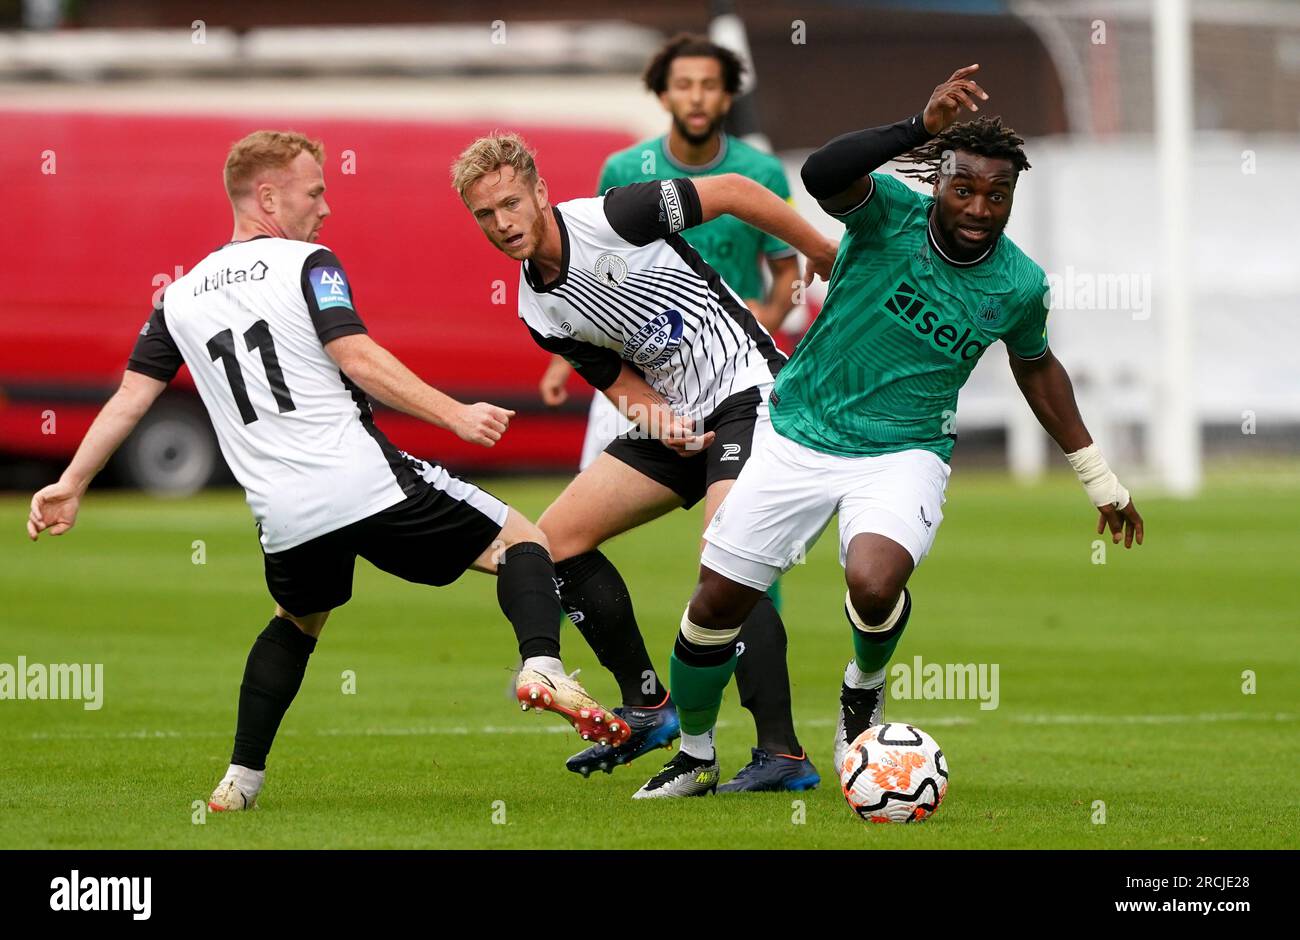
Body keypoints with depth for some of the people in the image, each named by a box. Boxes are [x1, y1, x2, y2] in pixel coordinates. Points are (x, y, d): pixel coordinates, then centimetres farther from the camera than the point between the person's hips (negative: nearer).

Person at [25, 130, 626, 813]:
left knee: (297, 622, 34)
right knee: (520, 541, 7)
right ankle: (541, 668, -21)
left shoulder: (180, 298, 16)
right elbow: (356, 357, -13)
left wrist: (72, 484, 25)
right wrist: (455, 416, -14)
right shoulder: (307, 265, 0)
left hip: (285, 519, 5)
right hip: (370, 484, -5)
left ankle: (240, 779, 22)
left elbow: (130, 395, 17)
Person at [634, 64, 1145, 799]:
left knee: (875, 585, -31)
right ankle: (695, 757, 28)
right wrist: (920, 129, -51)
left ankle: (865, 687, 5)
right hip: (800, 435, 0)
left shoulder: (1018, 285, -6)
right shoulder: (891, 213, -15)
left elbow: (1036, 365, 15)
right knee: (717, 602, 1)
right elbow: (823, 175, -38)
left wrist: (1100, 478, 19)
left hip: (905, 453, 0)